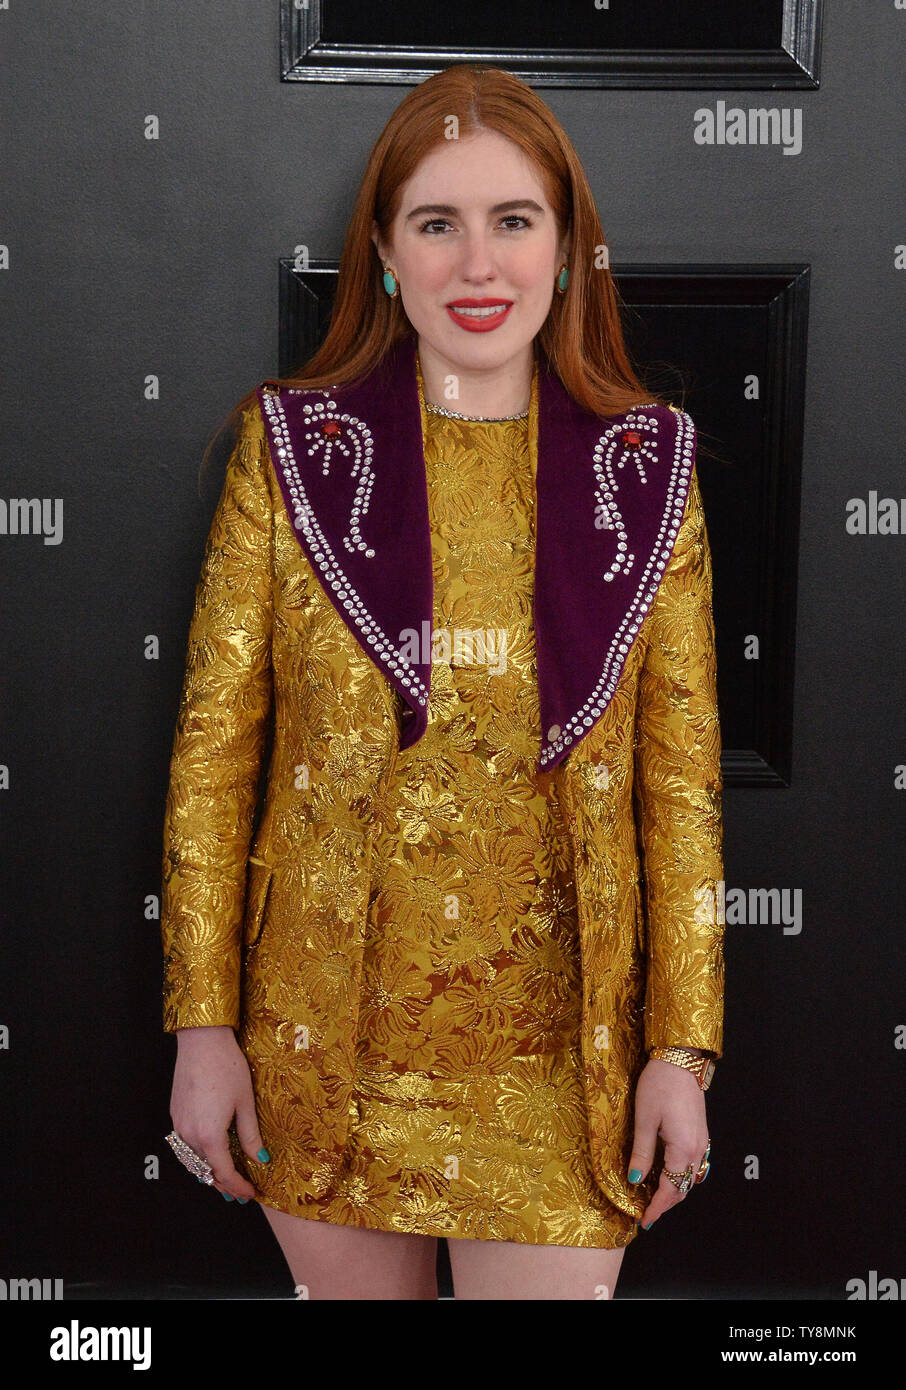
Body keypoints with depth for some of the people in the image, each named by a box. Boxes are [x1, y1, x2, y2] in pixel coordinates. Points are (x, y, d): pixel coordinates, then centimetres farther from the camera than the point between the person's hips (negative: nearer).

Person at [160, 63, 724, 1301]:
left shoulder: (645, 470, -1)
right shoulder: (294, 449, -3)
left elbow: (681, 777, 1)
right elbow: (212, 746, -1)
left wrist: (684, 1048, -2)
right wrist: (202, 1023, -3)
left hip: (557, 1053, 0)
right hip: (328, 1030, 0)